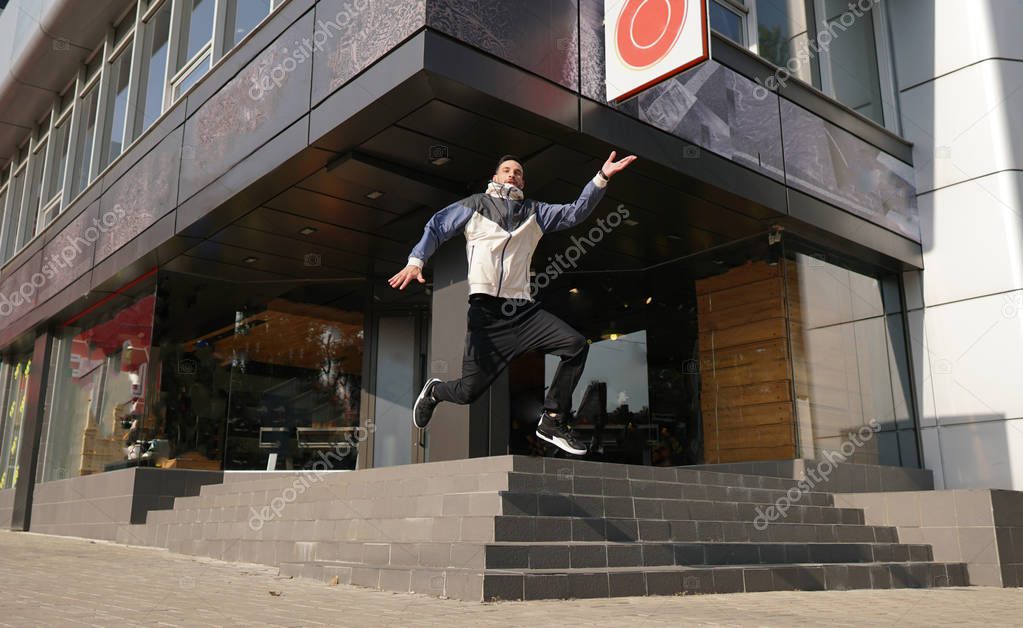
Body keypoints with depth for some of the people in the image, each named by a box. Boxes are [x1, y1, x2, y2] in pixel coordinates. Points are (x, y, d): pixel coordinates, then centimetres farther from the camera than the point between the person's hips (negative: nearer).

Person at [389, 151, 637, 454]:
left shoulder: (534, 212, 19)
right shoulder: (475, 205, 13)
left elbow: (575, 213, 8)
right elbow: (436, 227, 11)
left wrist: (601, 178, -5)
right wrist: (416, 261, -6)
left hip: (523, 309, 3)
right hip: (485, 308, -3)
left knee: (576, 344, -19)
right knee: (469, 390, -7)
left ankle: (553, 421, -6)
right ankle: (434, 390, 31)